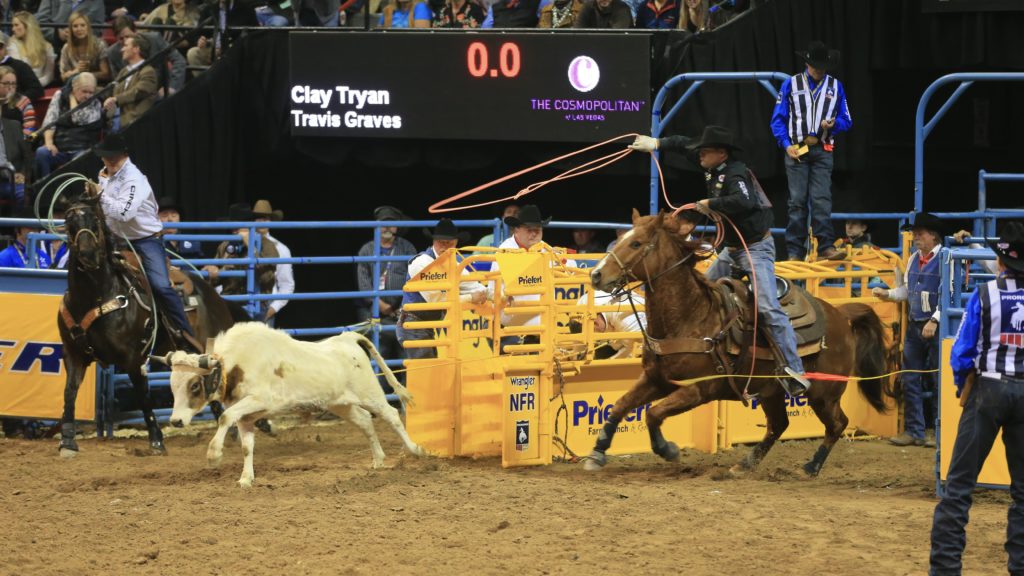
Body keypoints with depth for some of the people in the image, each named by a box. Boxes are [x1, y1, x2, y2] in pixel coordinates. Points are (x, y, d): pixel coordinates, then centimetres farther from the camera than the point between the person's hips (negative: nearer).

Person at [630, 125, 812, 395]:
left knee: (768, 307, -21)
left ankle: (794, 370, -26)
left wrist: (710, 204, -33)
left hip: (756, 248, -10)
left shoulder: (734, 175, -23)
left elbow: (745, 201, -44)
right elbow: (684, 144, 20)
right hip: (732, 249, 10)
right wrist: (657, 143, 15)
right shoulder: (714, 168, 4)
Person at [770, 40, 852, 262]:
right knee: (797, 200, -2)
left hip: (822, 151, 1)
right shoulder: (791, 85, 6)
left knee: (821, 199, -9)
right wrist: (786, 145, -8)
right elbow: (778, 119, 5)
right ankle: (795, 251, -1)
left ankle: (826, 246, -13)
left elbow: (846, 120, 13)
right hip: (796, 151, -1)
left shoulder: (835, 87, 10)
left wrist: (833, 124, -10)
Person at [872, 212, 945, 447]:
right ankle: (914, 431, 15)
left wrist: (934, 321, -21)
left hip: (937, 328, -8)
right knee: (910, 380, 8)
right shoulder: (914, 259, 11)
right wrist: (887, 294, 4)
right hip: (914, 326, 8)